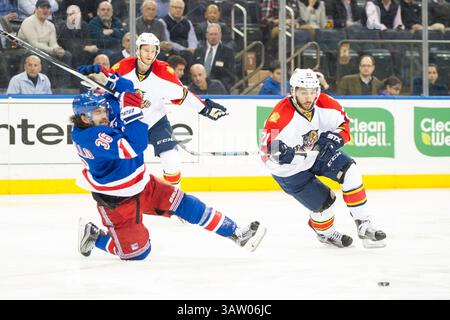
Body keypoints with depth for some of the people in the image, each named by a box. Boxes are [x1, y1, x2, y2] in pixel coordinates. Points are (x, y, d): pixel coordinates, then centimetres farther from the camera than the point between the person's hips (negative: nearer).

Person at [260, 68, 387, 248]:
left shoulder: (325, 104, -17)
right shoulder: (281, 115, -32)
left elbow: (343, 125, -4)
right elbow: (267, 147, -28)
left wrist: (333, 140, -23)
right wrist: (279, 153, -49)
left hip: (318, 153, 5)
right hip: (290, 169, -5)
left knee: (349, 171, -14)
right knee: (325, 203, -6)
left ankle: (363, 225, -5)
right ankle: (324, 233, 30)